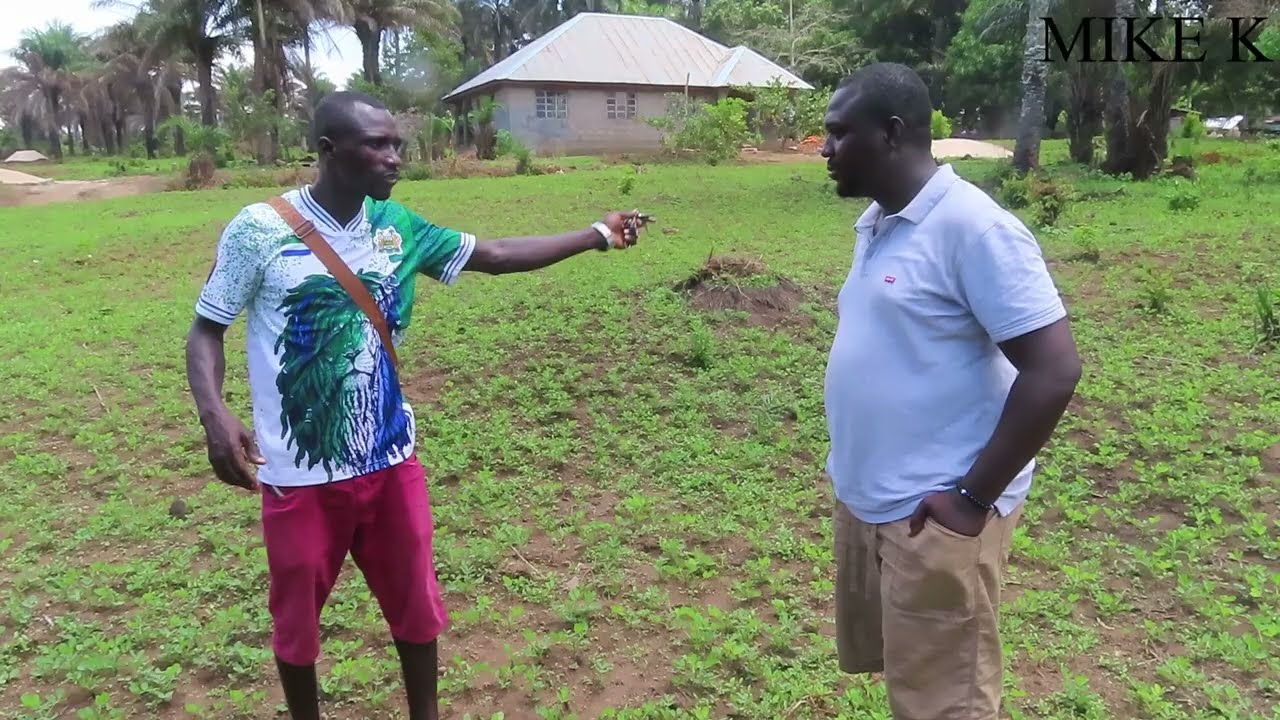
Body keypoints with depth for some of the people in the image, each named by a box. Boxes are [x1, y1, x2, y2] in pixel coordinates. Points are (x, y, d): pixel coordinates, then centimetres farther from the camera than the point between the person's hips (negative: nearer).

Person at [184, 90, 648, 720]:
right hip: (301, 472, -3)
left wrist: (598, 236, 3)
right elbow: (207, 330, -6)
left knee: (416, 603, 16)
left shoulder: (395, 225, 0)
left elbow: (495, 256, 5)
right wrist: (214, 415, -24)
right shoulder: (260, 230, -12)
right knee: (297, 617, 15)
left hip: (390, 459, 4)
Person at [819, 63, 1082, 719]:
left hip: (930, 514, -8)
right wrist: (851, 475, 13)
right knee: (878, 663, 23)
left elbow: (1053, 371, -22)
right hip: (862, 499, 9)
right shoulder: (875, 223, 9)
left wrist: (973, 498, -19)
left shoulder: (972, 228, -19)